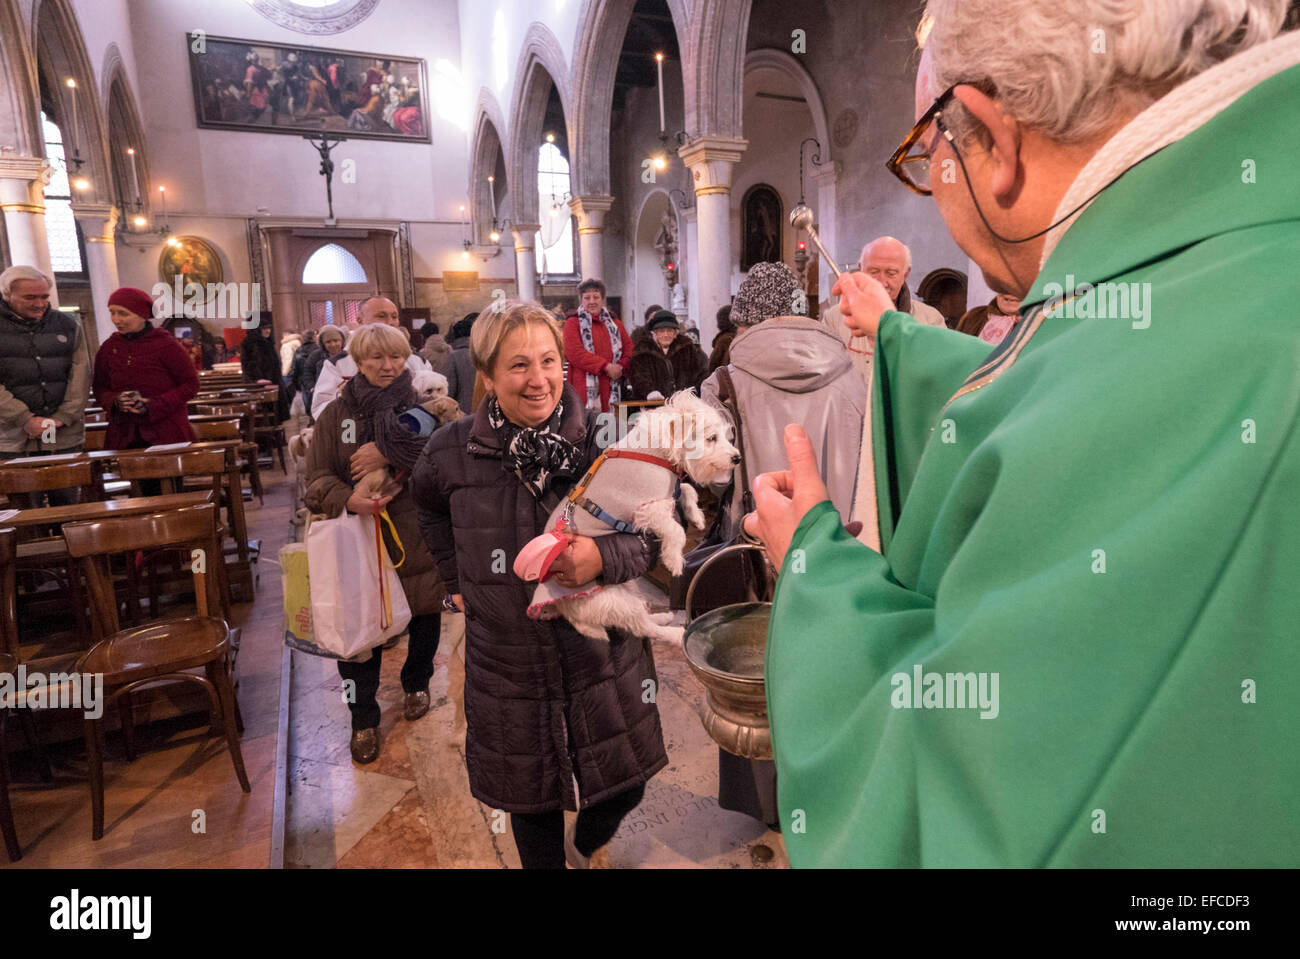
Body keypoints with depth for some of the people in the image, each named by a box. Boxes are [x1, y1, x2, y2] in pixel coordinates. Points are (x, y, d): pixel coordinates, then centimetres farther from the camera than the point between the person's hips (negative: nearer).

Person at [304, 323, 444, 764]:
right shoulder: (337, 413, 2)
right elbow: (317, 476, -1)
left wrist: (390, 453, -25)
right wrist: (348, 499, -21)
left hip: (420, 536, 0)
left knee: (425, 618, 16)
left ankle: (416, 684, 44)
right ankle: (363, 718, 23)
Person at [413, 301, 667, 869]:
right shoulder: (453, 452, -7)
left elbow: (655, 535, -9)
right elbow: (429, 506, 16)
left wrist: (604, 557, -28)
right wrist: (457, 580, 11)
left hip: (603, 656, 0)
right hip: (510, 668, 0)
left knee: (624, 788, 17)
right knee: (532, 802, 18)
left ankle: (583, 849, 52)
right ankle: (550, 861, 51)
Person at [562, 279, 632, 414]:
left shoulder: (613, 322, 20)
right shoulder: (573, 323, 4)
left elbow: (629, 347, 15)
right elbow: (574, 353, -9)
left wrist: (621, 366, -7)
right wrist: (606, 366, -15)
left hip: (612, 389, 4)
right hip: (584, 389, -4)